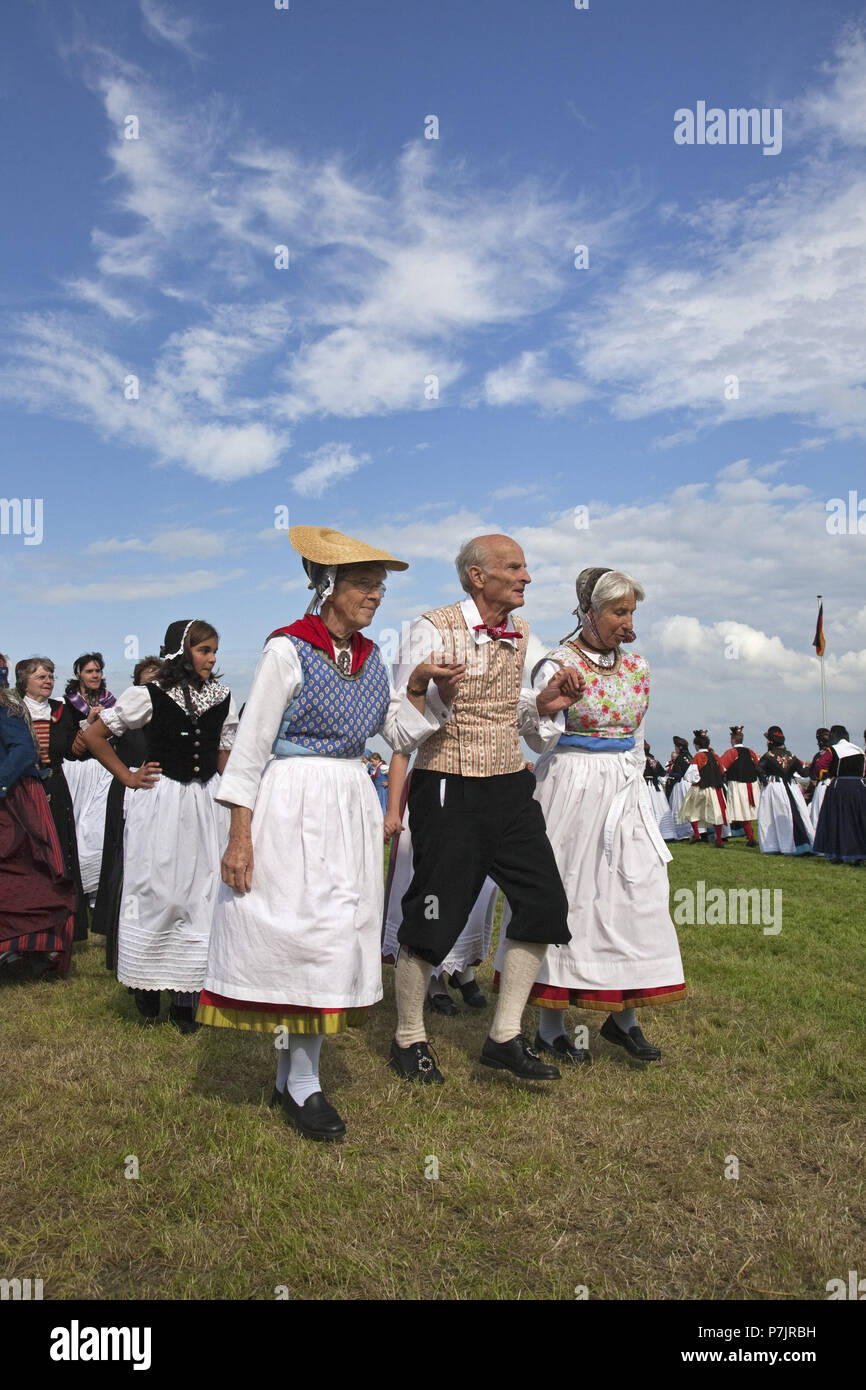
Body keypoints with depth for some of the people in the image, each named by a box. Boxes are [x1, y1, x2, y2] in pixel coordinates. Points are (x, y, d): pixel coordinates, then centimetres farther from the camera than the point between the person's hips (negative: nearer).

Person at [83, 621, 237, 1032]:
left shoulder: (222, 698, 6)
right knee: (156, 893, -1)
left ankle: (185, 996, 11)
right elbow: (94, 735, 1)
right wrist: (127, 777, -2)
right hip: (160, 803, -3)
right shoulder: (150, 695, -5)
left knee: (201, 895, 3)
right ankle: (146, 983, 17)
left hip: (207, 804, 4)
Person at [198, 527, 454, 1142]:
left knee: (336, 932, 8)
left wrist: (423, 686, -1)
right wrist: (240, 835, -14)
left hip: (353, 805, 7)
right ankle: (303, 1084, 9)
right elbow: (250, 745, -9)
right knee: (298, 928, -4)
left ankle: (293, 1077, 21)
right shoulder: (289, 649, -8)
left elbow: (403, 735, 16)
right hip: (293, 804, -7)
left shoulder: (372, 658, 10)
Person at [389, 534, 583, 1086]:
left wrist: (544, 703, -3)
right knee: (435, 915, 1)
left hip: (511, 787, 6)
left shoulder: (522, 633, 11)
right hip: (449, 791, -6)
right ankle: (409, 1039, 23)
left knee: (545, 901, 1)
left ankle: (506, 1036, 15)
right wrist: (423, 693, -31)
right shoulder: (433, 629, -9)